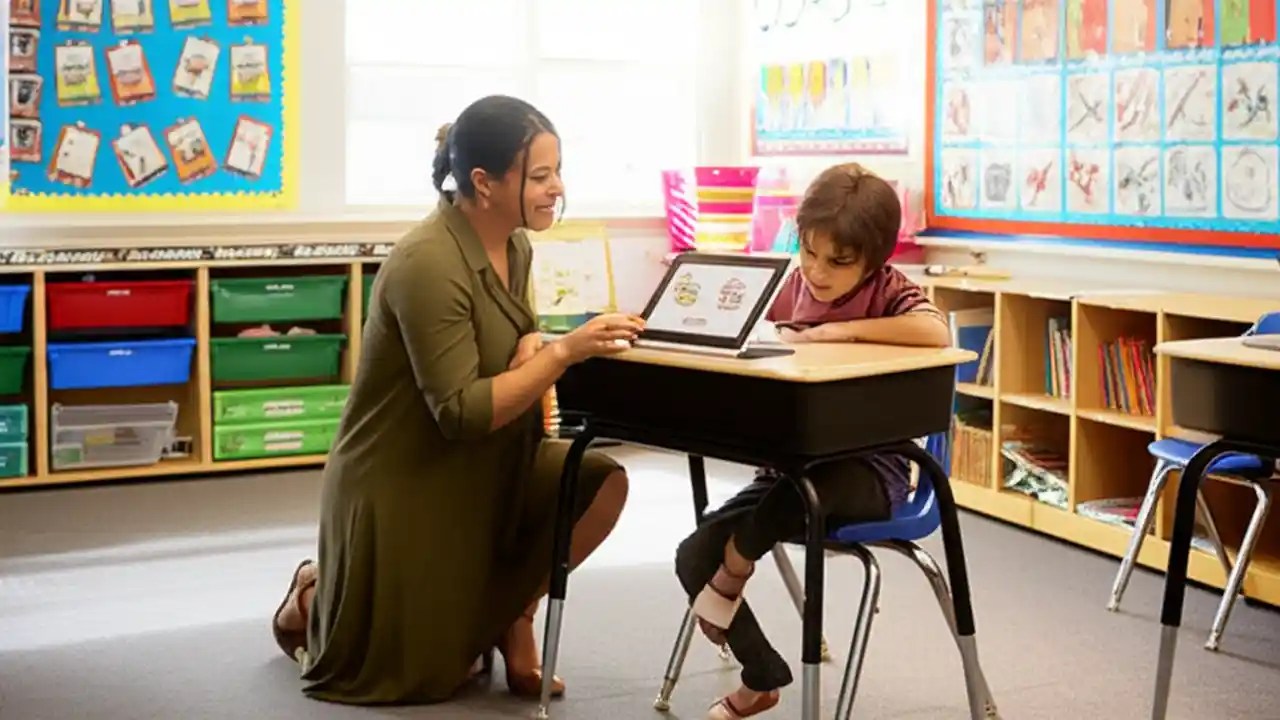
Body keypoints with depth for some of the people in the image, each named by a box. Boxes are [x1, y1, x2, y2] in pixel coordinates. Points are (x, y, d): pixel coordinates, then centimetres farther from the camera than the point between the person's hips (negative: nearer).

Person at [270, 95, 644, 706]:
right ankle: (312, 598, 30)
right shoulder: (427, 265, -28)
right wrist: (563, 352, -33)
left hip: (483, 470, 8)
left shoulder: (514, 246, -2)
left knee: (602, 484, -15)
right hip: (399, 486, -7)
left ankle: (510, 615, 6)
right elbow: (462, 412, -28)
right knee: (429, 678, 2)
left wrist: (532, 344, -11)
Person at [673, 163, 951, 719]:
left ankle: (734, 569, -7)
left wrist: (842, 330, -25)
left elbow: (937, 333, -30)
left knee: (800, 490, -40)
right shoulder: (793, 285, 6)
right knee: (694, 556, -9)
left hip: (867, 470, -5)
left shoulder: (889, 291, -10)